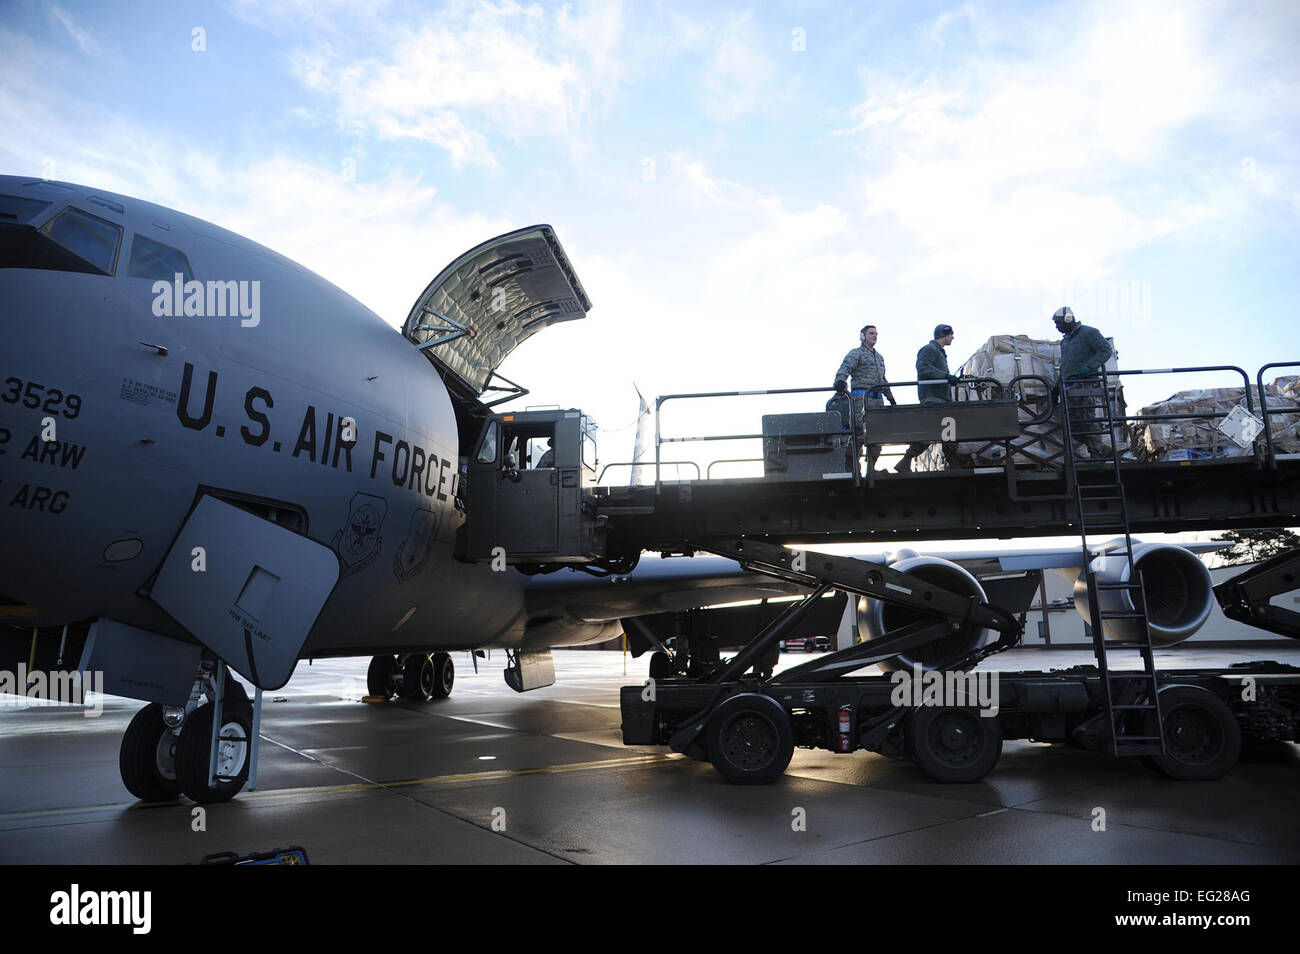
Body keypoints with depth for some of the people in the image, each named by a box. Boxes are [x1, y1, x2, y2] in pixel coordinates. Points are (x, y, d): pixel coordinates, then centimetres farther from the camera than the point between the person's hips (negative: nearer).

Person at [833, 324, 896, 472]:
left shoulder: (879, 357, 27)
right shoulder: (856, 353, 4)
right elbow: (845, 368, -14)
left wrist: (891, 397, 31)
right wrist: (840, 381, -34)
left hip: (877, 398, 7)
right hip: (862, 396, -7)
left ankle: (871, 468, 7)